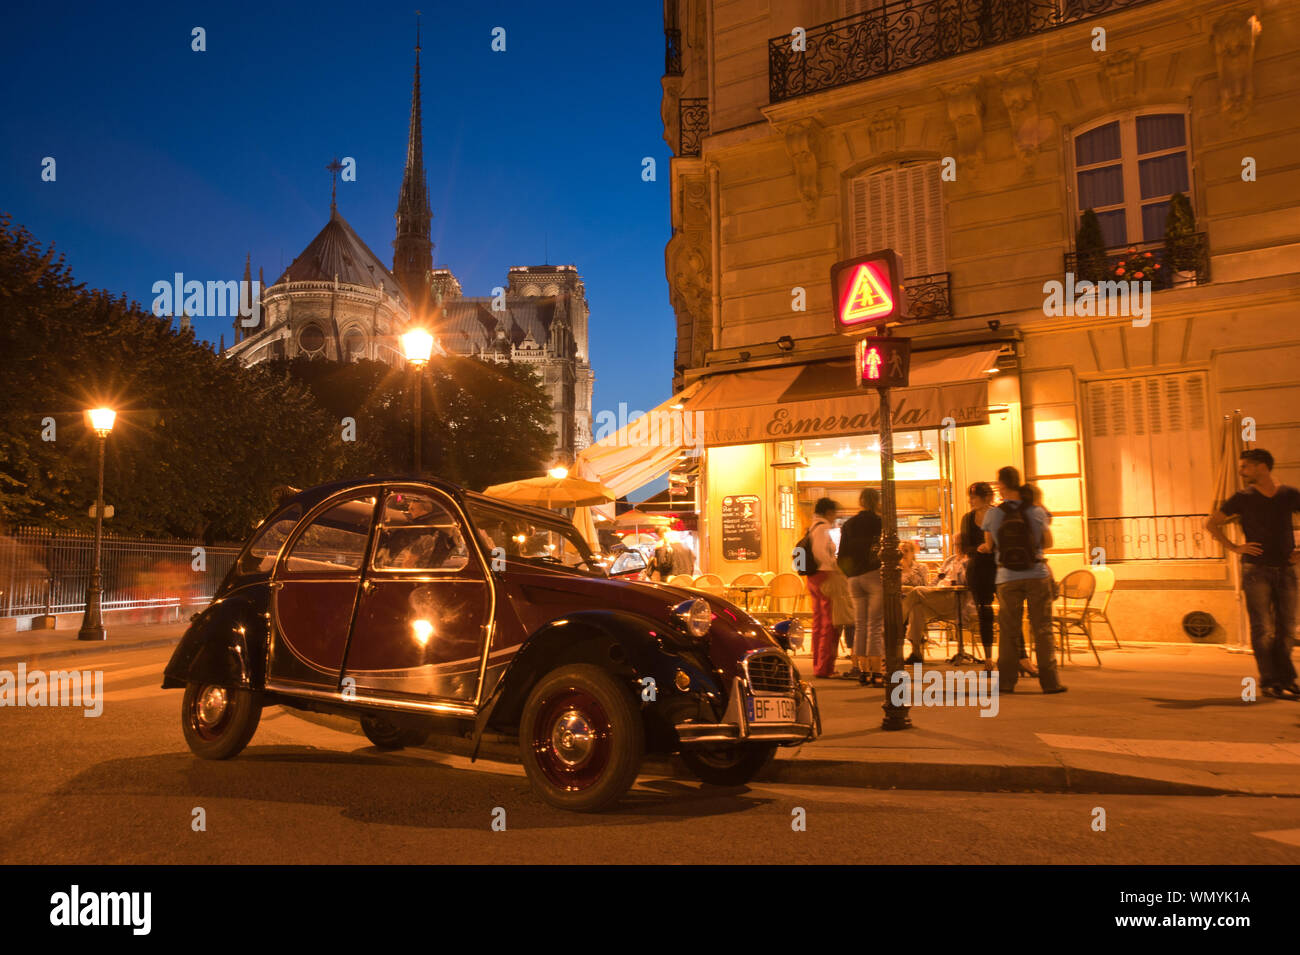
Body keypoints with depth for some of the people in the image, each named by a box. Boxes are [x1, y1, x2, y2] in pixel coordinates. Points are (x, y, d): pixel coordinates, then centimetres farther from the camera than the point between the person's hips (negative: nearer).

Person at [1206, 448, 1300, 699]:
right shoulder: (1243, 498, 0)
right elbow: (1211, 523, 6)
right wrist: (1234, 547, -3)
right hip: (1256, 569, -2)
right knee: (1263, 629, -4)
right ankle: (1269, 682, 2)